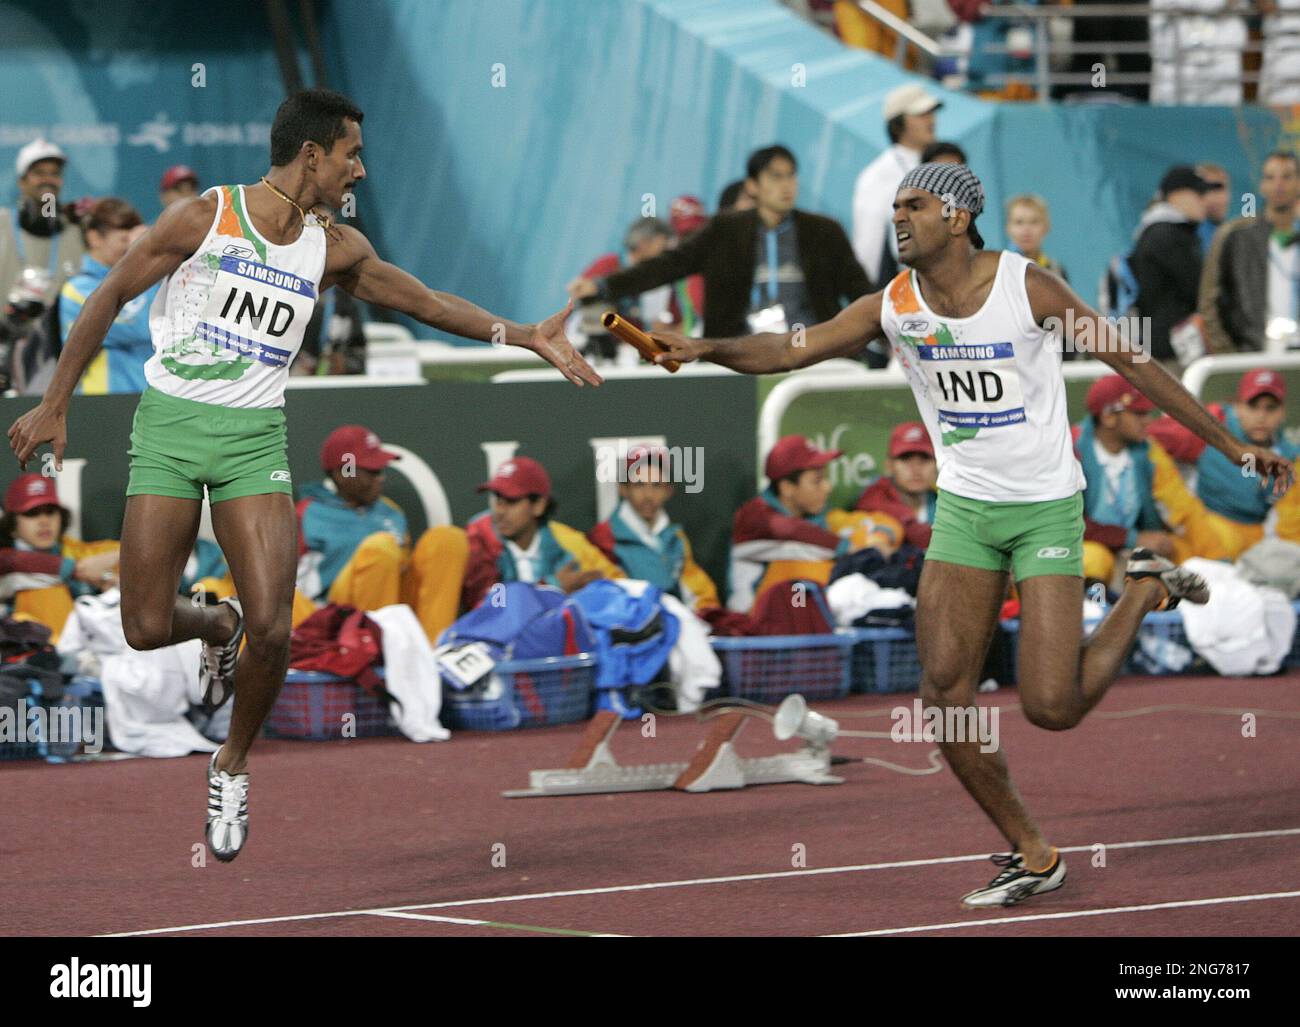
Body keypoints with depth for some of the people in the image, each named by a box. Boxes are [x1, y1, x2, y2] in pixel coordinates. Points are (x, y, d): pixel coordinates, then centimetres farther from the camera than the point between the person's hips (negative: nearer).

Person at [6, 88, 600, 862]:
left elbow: (427, 302, 15)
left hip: (255, 438, 2)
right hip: (170, 423, -2)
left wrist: (529, 337, 8)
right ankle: (217, 625, 30)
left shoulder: (334, 247, 5)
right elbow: (109, 300, 1)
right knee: (147, 629, -6)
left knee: (273, 632, -12)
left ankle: (234, 765, 13)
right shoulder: (204, 218, -7)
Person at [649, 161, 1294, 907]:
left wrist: (1232, 445, -6)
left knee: (1052, 707, -12)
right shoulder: (893, 306, -3)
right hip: (964, 509, 4)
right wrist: (704, 348, -28)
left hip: (1046, 508, -4)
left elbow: (1133, 363, -7)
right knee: (945, 696, -6)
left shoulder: (1027, 287, -13)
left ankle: (1148, 592, 16)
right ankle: (1032, 856, 10)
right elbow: (793, 350, -9)